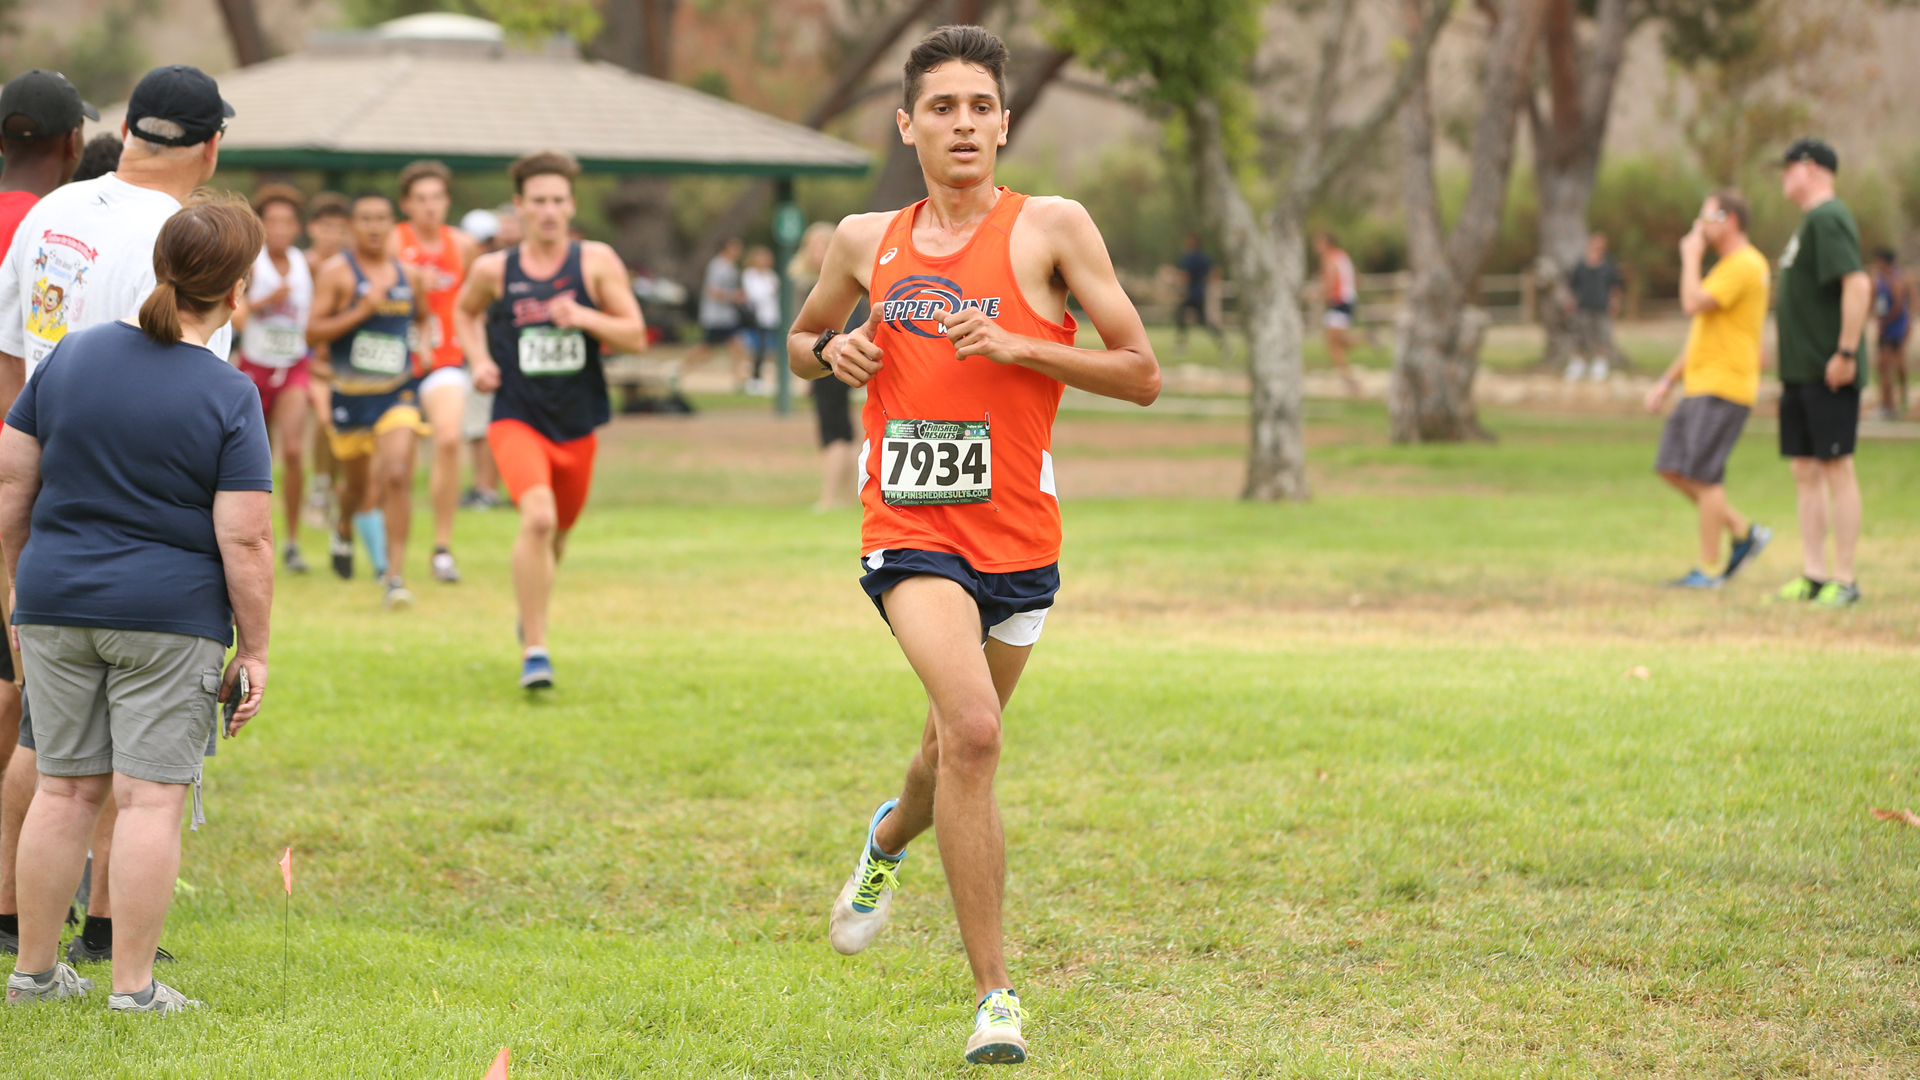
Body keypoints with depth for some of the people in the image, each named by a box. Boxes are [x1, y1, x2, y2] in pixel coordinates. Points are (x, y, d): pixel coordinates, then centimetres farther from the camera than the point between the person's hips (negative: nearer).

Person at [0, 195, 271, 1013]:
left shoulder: (71, 355, 2)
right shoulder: (229, 397, -10)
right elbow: (245, 541, -12)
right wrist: (253, 650, -4)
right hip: (172, 619, -4)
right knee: (152, 795, 0)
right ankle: (132, 987, 0)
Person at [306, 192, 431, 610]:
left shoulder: (409, 276, 8)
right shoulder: (337, 272, -5)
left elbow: (422, 317, 27)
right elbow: (313, 332, -12)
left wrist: (423, 339, 6)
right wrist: (360, 312, -21)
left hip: (398, 391, 1)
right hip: (351, 394, -1)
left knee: (396, 475, -19)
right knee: (360, 485, 14)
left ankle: (394, 575, -17)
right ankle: (345, 528, 51)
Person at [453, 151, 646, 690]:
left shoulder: (596, 262, -4)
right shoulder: (493, 270, -1)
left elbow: (636, 336, -5)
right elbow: (465, 312, 21)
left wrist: (585, 318, -22)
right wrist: (479, 360, 3)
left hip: (577, 423, 2)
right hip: (517, 418, -2)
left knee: (560, 530, 19)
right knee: (538, 517, -26)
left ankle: (532, 608, 52)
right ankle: (534, 649, -20)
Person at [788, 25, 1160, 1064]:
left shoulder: (1051, 228, -2)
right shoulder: (866, 241, 7)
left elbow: (1142, 373, -4)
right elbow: (801, 341, 25)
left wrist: (1014, 346, -16)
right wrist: (834, 352, 1)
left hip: (1018, 536, 1)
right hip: (909, 526, -1)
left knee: (957, 751, 17)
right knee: (971, 731, -23)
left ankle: (887, 839, 55)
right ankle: (994, 994, -19)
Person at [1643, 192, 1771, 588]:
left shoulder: (1744, 265, -13)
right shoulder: (1728, 266, 21)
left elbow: (1694, 304, -24)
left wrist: (1691, 257, -9)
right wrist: (1667, 381, 23)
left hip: (1724, 387, -10)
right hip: (1701, 386, 10)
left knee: (1702, 475, -8)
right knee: (1672, 468, 7)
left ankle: (1707, 569, -2)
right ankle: (1744, 533, 14)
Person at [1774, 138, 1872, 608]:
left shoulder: (1827, 219, -14)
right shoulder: (1811, 221, 18)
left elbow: (1857, 285, -24)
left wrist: (1845, 353, -24)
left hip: (1829, 373, -10)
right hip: (1801, 370, 10)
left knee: (1836, 467, -6)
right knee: (1805, 472, 10)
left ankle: (1844, 580, -3)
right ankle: (1813, 576, 14)